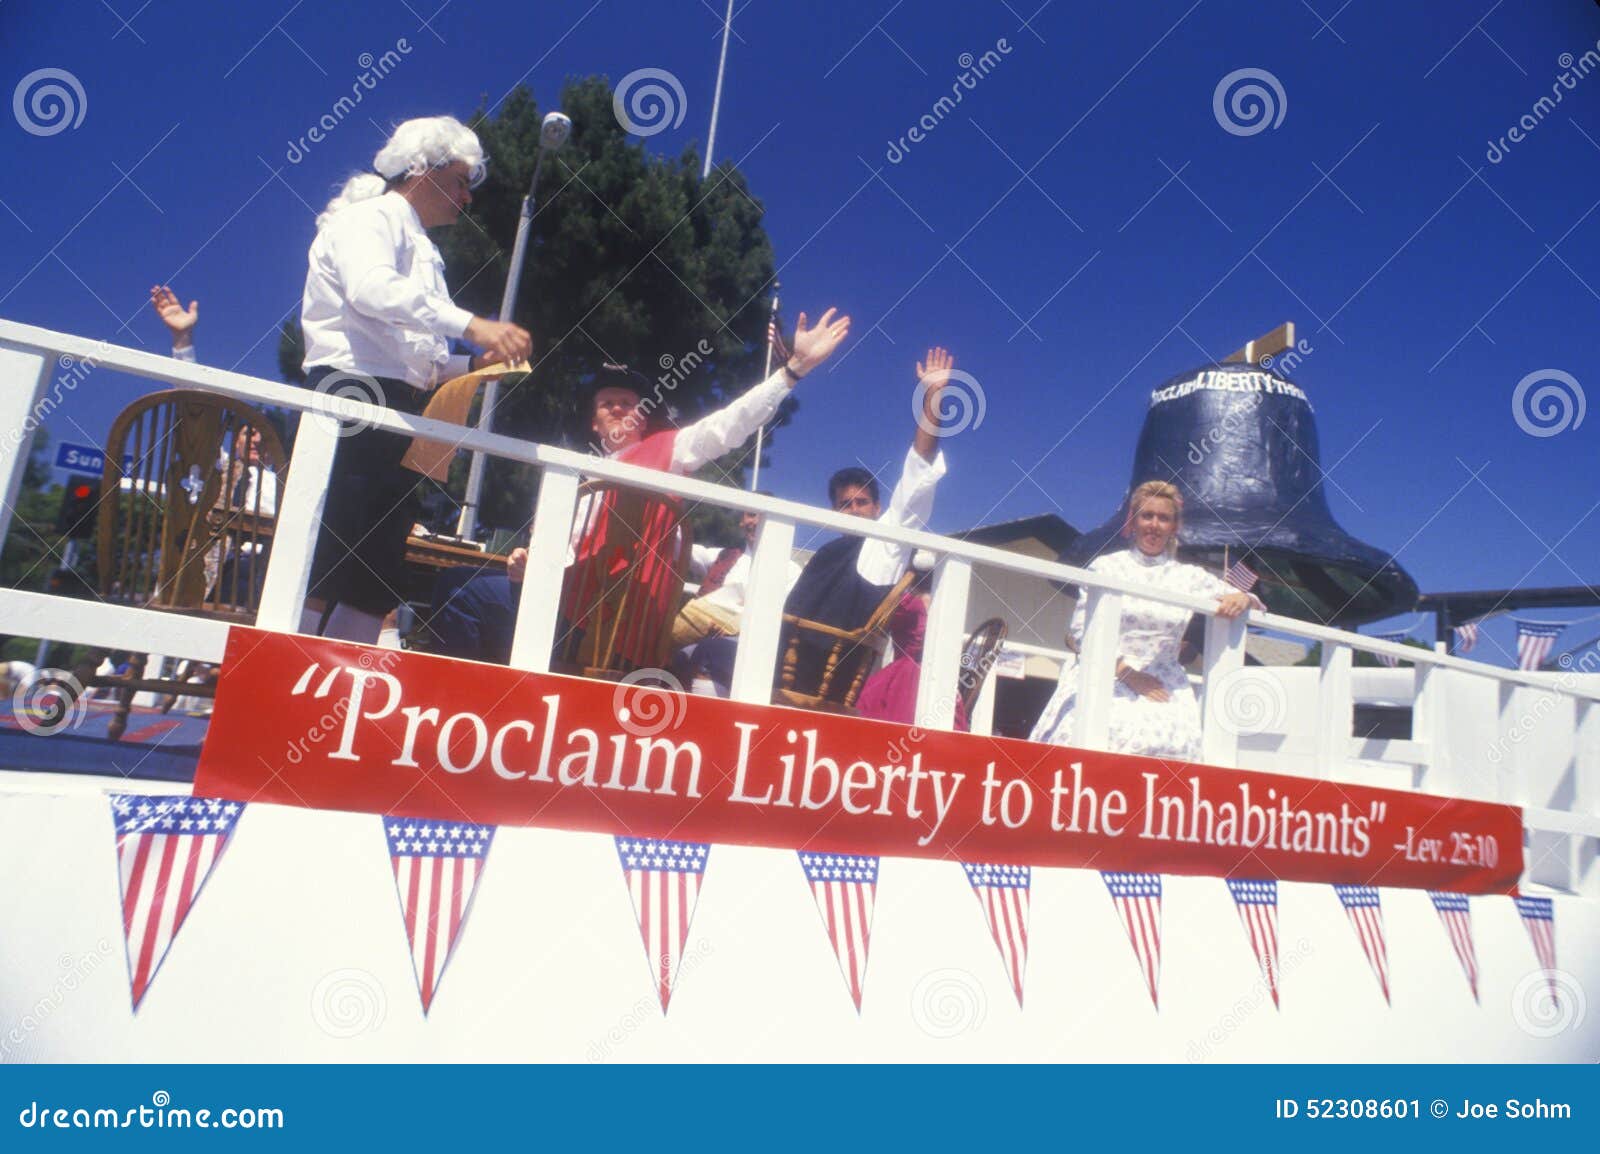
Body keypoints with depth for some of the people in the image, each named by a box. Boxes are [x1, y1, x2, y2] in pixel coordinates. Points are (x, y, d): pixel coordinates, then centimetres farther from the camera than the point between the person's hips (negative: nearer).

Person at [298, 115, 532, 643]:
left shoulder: (424, 250, 27)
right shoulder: (367, 218, 3)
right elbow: (372, 290, -22)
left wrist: (475, 363, 6)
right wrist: (472, 324, -29)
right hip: (354, 399, -8)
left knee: (379, 578, 5)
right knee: (328, 565, -13)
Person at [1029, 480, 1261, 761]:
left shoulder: (1190, 577, 14)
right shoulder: (1105, 566, 6)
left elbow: (1255, 605, 20)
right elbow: (1080, 629, 1)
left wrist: (1243, 598, -5)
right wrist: (1126, 670, -9)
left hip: (1162, 687, 2)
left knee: (1165, 745, -25)